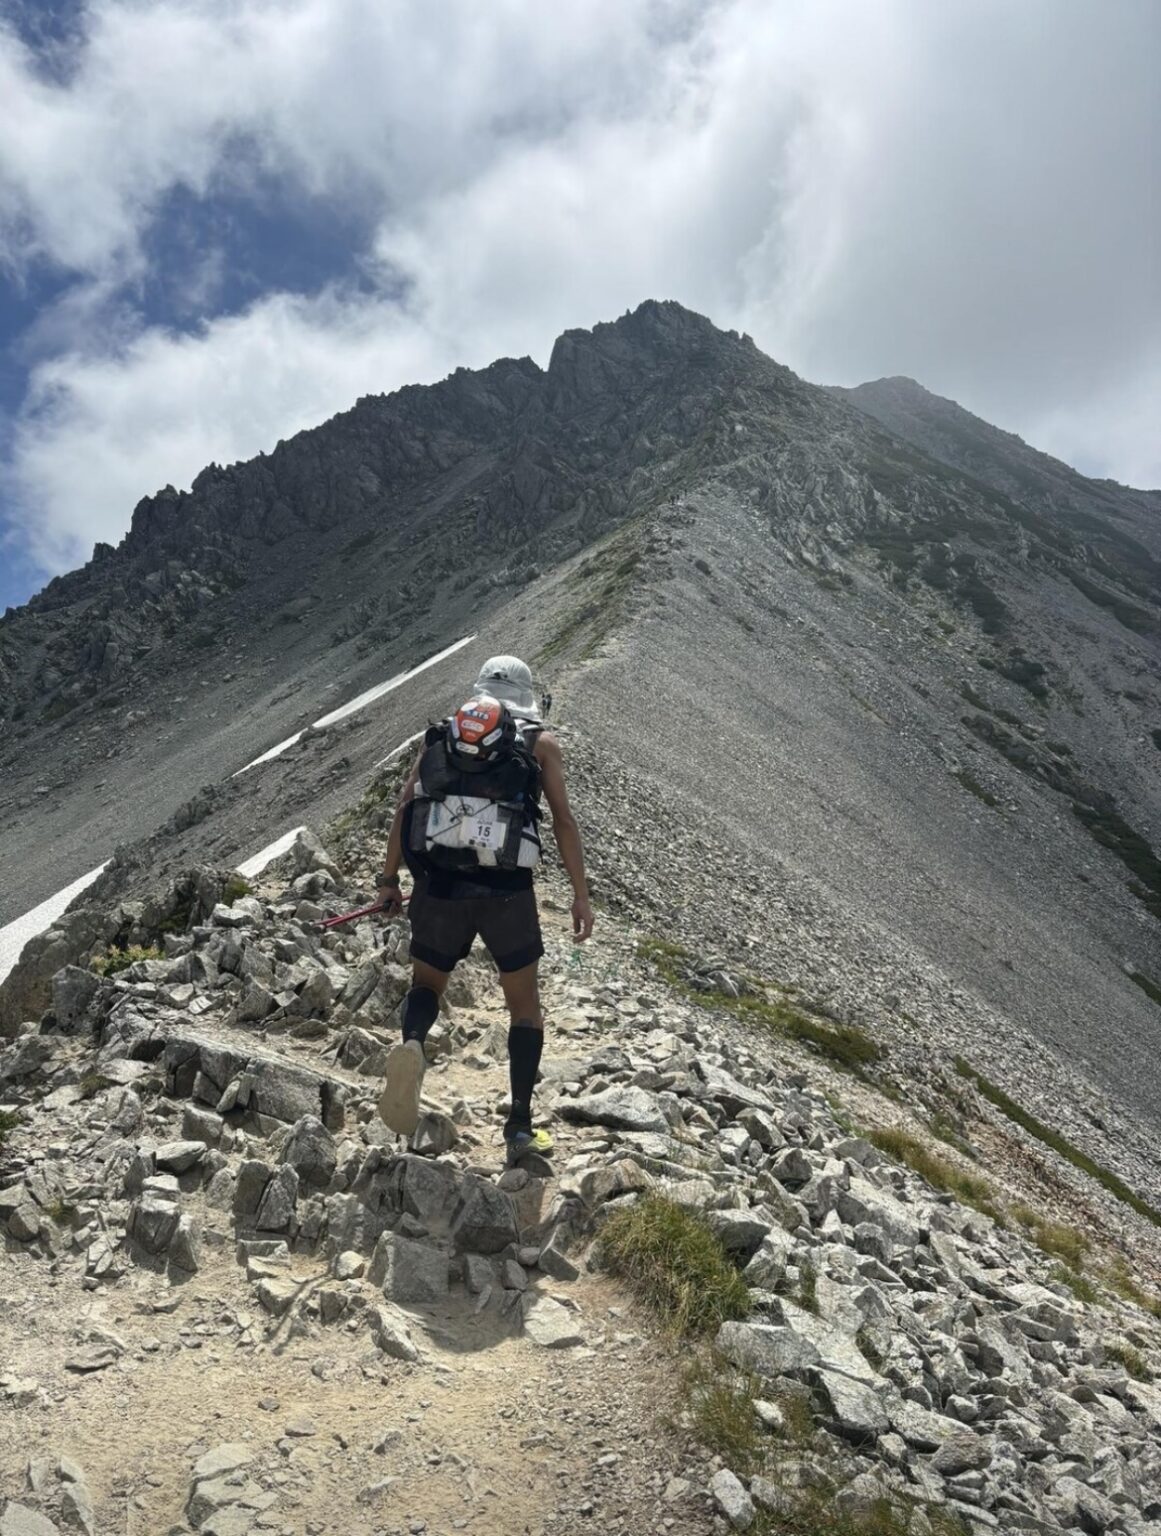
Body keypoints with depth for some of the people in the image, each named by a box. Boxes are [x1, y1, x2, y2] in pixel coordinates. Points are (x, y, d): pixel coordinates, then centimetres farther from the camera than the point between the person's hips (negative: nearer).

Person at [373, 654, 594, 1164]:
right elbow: (563, 819, 3)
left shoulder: (441, 735, 17)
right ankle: (520, 1127, 14)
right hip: (506, 890, -1)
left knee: (426, 982, 23)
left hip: (438, 886, 2)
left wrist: (388, 880, 13)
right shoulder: (540, 742, 11)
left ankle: (411, 1045, -9)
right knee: (525, 1006, 17)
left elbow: (404, 807, 10)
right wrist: (581, 894, 4)